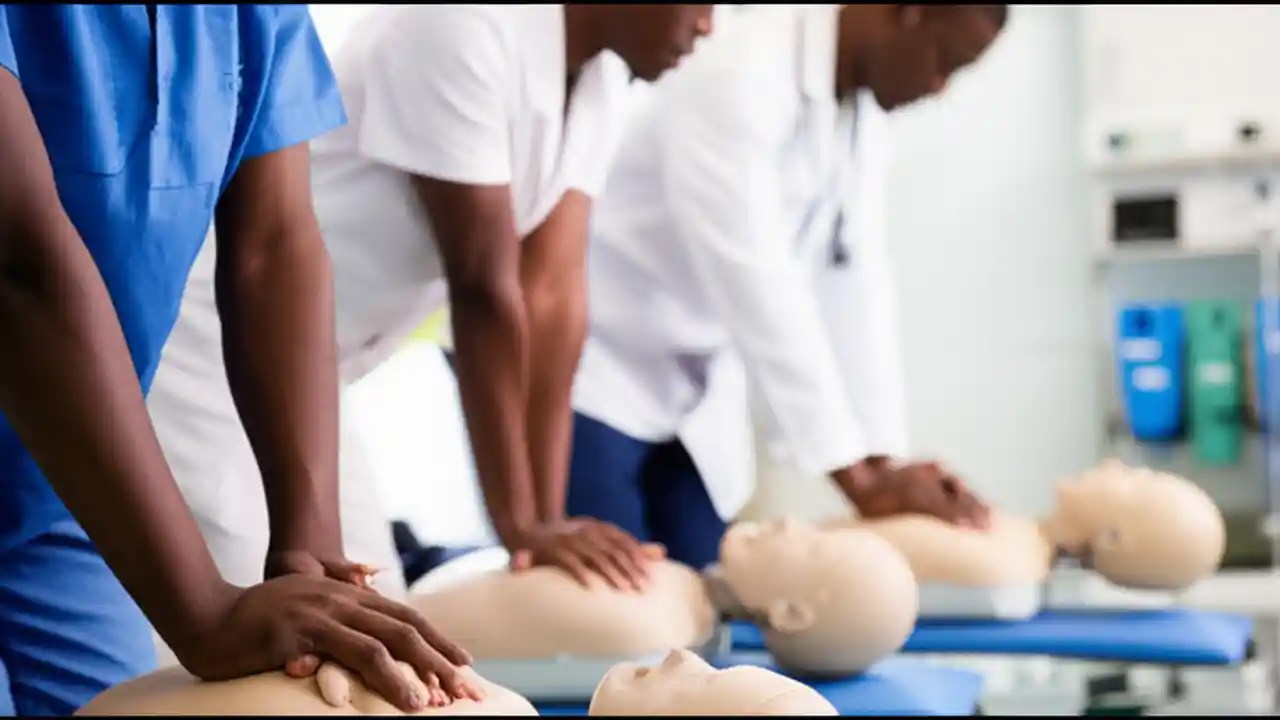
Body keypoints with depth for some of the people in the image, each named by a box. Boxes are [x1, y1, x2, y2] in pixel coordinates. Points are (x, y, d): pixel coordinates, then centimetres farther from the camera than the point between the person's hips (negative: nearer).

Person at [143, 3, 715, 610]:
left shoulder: (602, 75, 0)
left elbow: (557, 291, -6)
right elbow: (484, 287, -25)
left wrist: (548, 514, -12)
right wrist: (519, 523, -20)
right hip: (199, 343, -9)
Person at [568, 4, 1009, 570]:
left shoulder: (861, 114, 1)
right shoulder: (738, 79, -25)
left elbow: (854, 280, -1)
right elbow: (758, 288, -29)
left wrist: (885, 462, -9)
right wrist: (860, 480, -29)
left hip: (691, 389, 7)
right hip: (593, 374, -7)